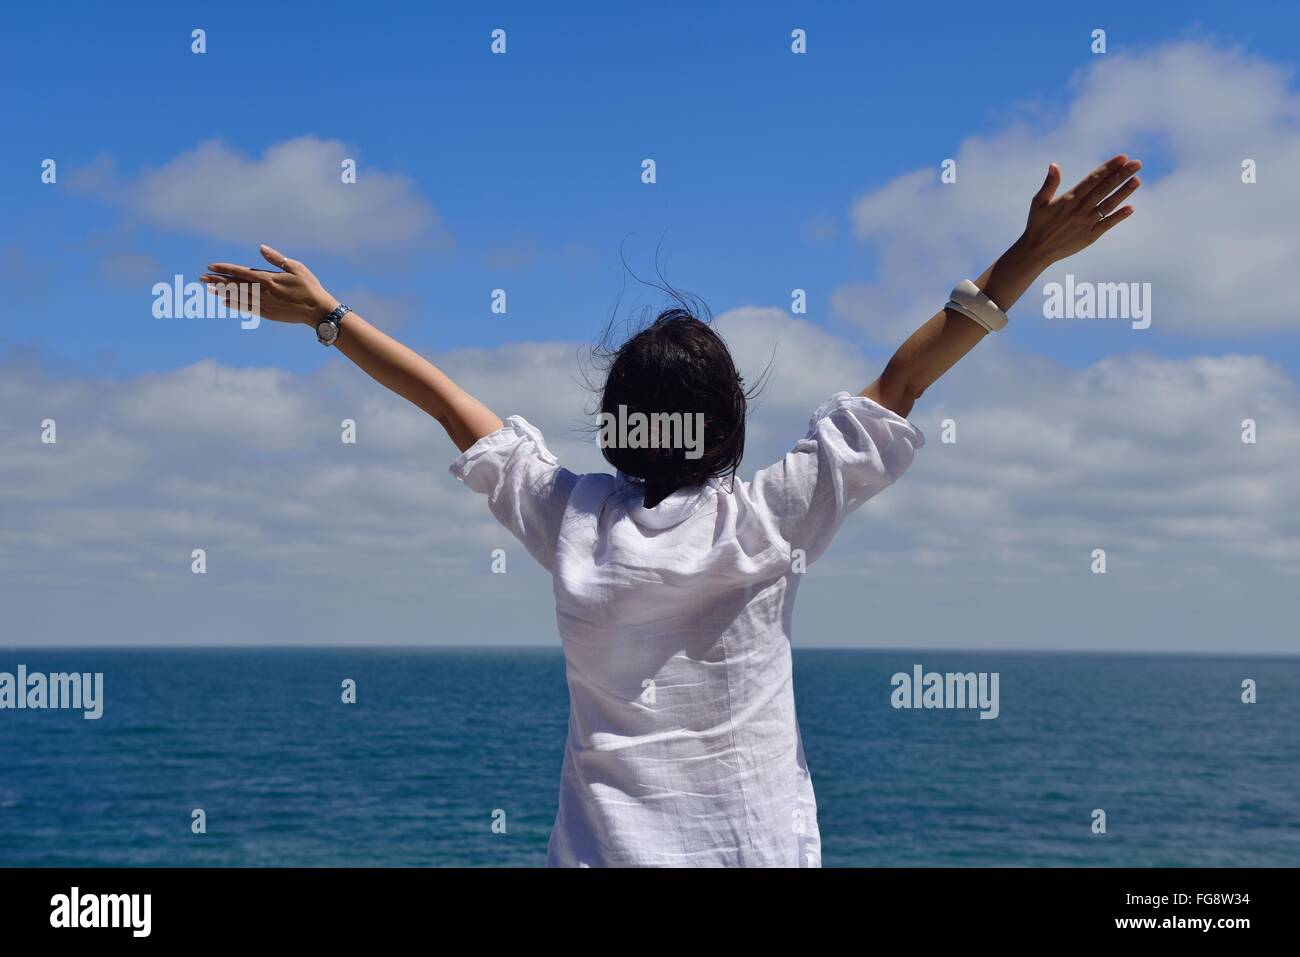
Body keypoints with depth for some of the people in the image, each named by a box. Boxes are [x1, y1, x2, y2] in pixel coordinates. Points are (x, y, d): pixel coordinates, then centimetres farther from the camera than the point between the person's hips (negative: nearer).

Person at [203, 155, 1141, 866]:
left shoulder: (569, 519, -4)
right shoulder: (769, 519, -10)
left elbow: (445, 399, 5)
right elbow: (903, 382, -9)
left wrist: (329, 316, 15)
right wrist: (1029, 257, -7)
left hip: (605, 845, 2)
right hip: (755, 842, -2)